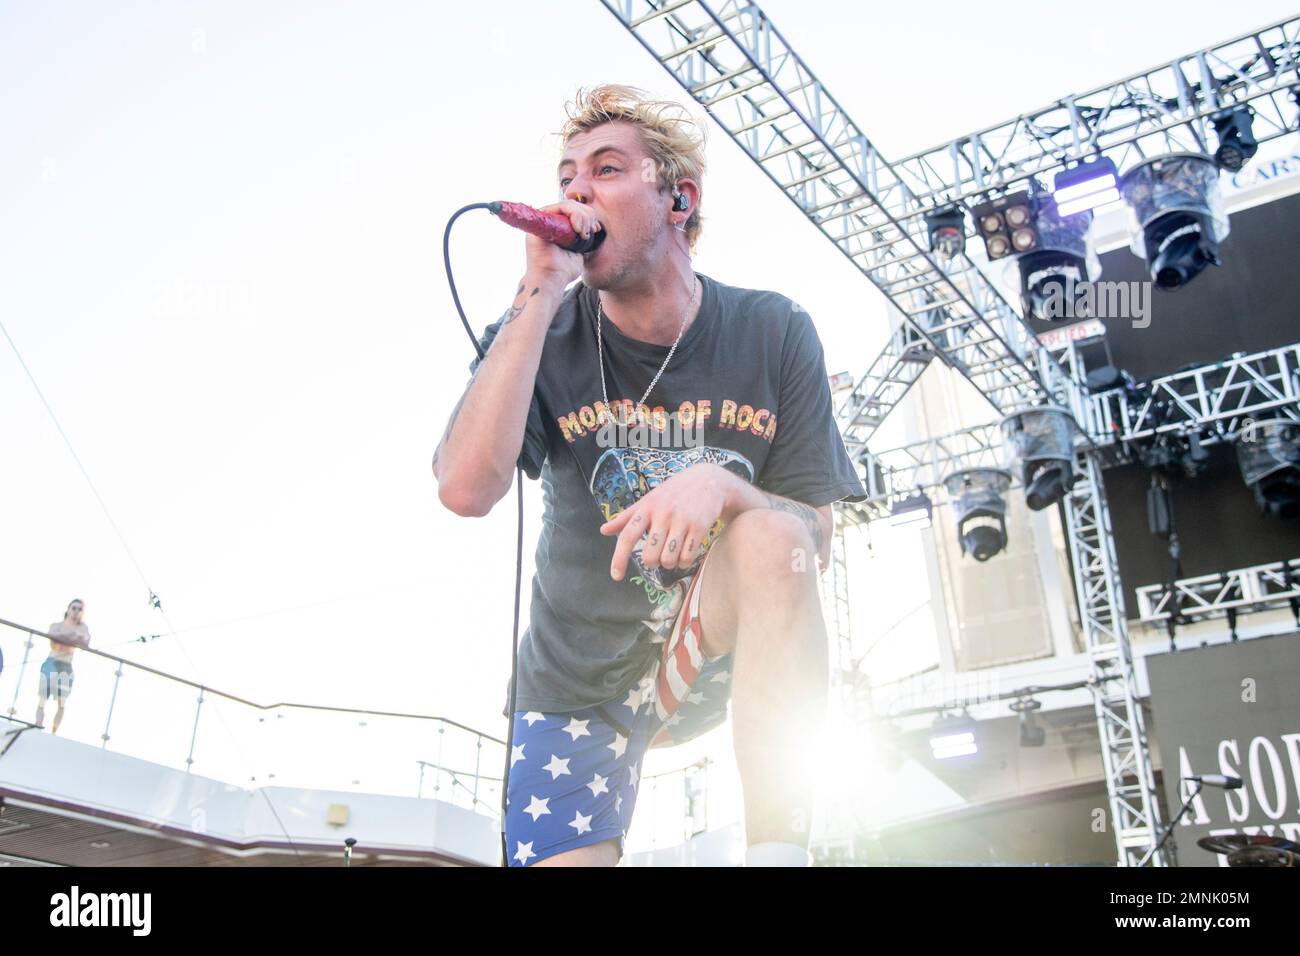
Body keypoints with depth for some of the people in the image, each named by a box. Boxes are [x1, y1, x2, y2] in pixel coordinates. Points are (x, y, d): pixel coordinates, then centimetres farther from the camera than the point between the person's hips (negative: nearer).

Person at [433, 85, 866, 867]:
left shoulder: (774, 334, -9)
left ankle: (780, 848, -27)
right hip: (580, 682, 1)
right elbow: (467, 489, -28)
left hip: (720, 649, 0)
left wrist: (723, 487, -32)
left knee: (767, 531, -30)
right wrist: (540, 298, -27)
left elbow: (816, 544, -10)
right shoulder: (541, 334, -10)